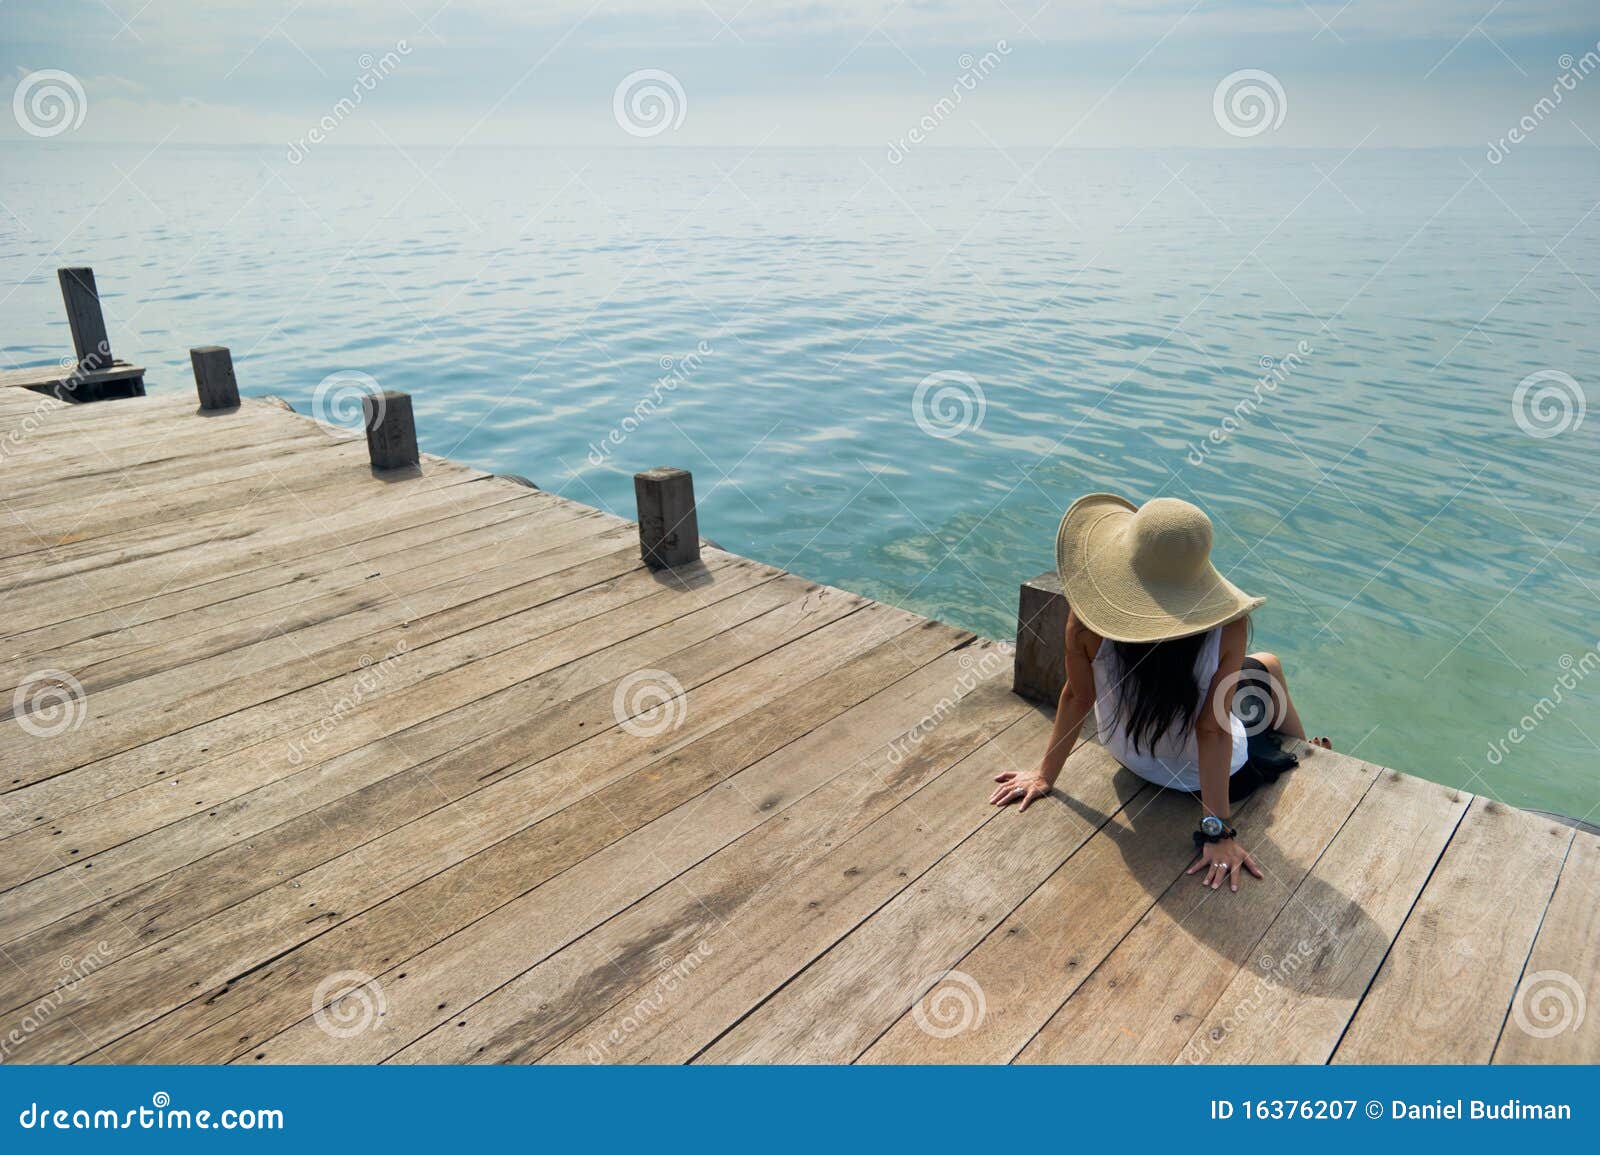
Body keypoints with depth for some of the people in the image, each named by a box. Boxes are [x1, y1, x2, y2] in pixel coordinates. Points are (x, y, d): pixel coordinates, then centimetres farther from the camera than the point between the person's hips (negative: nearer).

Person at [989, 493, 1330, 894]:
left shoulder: (1088, 616, -32)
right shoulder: (1227, 628, -35)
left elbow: (1077, 697, -19)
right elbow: (1212, 729, -29)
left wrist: (1045, 774, -3)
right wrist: (1218, 831, -19)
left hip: (1128, 756, 3)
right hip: (1211, 774, -2)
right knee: (1268, 664, 28)